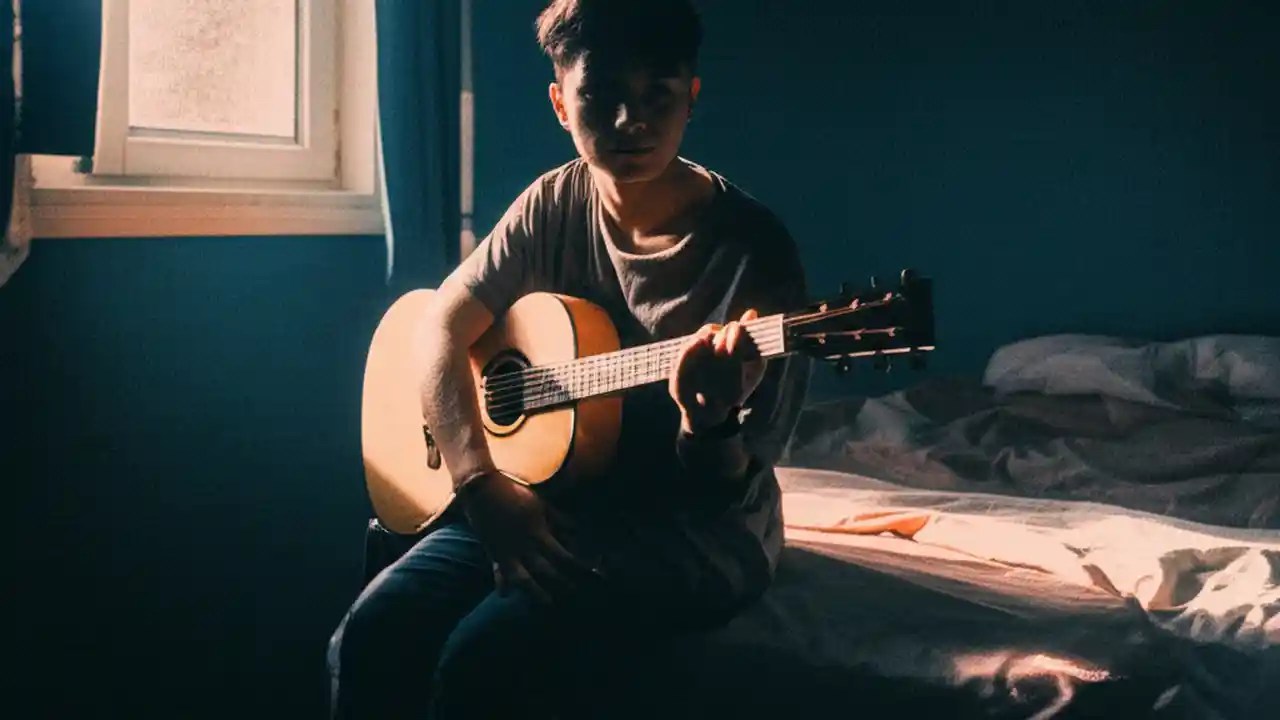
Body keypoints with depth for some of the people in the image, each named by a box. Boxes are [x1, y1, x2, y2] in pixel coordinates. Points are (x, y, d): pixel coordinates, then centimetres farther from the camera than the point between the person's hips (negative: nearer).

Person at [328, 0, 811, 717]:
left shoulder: (754, 254, -16)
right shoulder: (557, 203, 0)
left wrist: (706, 421, -38)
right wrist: (482, 482, -14)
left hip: (694, 533, -4)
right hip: (552, 501, 5)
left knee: (486, 657, -28)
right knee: (374, 633, -20)